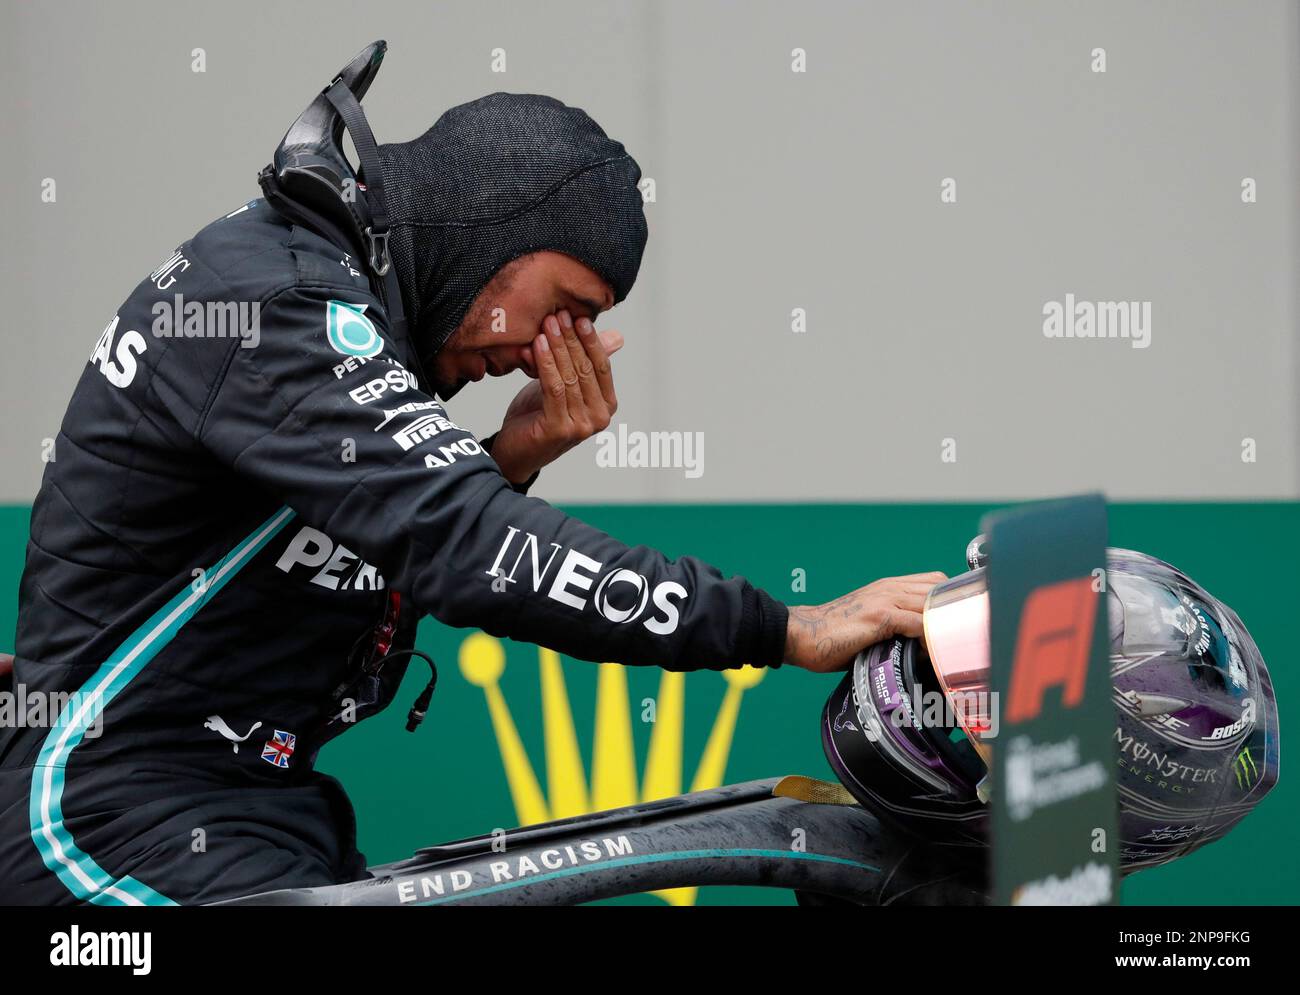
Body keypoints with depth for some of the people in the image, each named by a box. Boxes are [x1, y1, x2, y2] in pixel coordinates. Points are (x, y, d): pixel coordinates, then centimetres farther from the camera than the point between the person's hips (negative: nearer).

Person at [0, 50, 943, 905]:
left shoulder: (319, 280, 10)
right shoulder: (278, 307, -21)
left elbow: (407, 565, 14)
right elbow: (478, 556, -31)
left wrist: (507, 466, -5)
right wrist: (793, 632, -30)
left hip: (260, 802, 10)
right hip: (123, 821, -10)